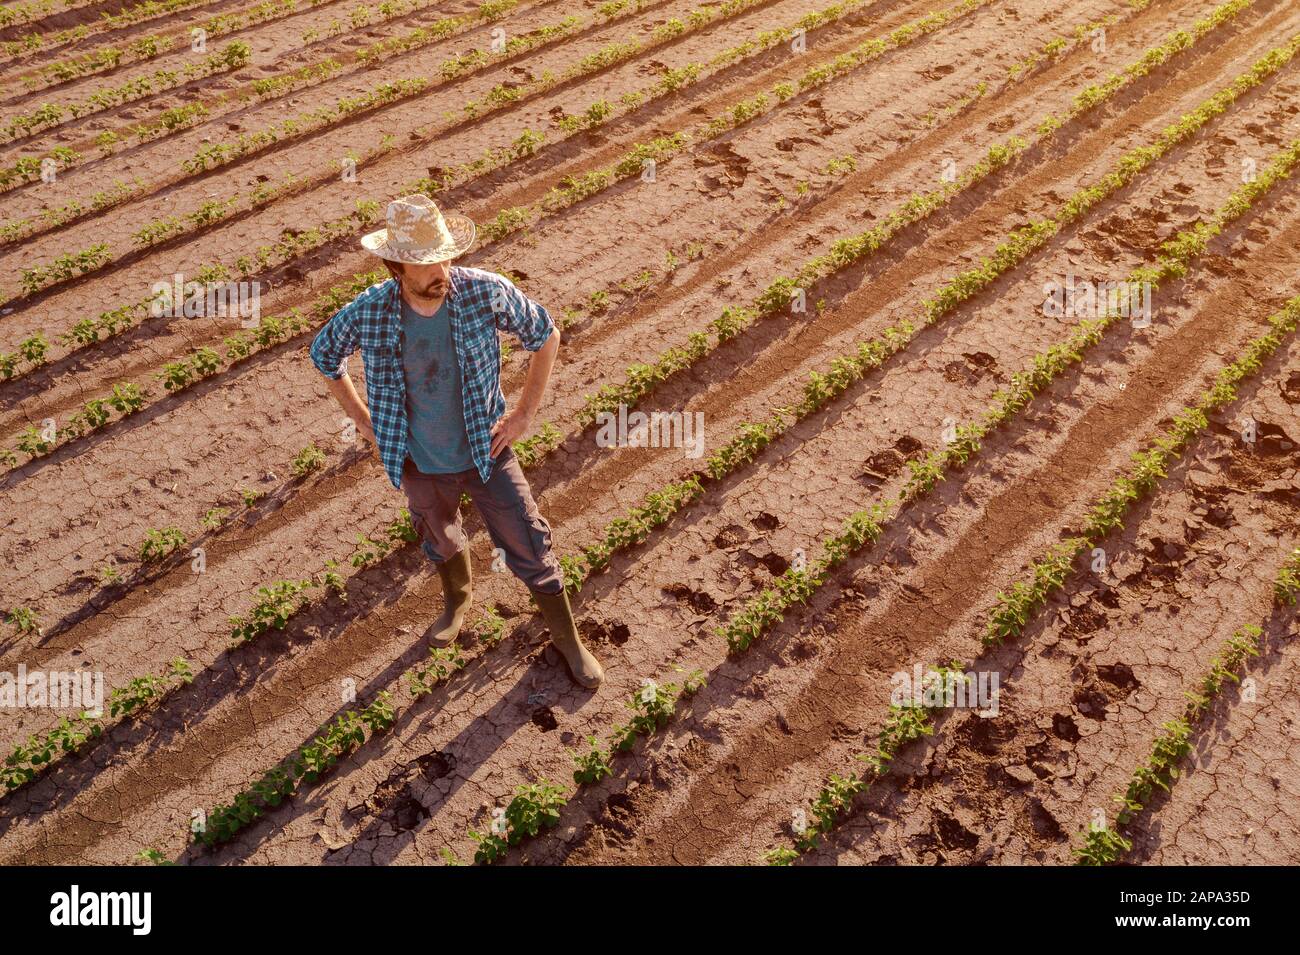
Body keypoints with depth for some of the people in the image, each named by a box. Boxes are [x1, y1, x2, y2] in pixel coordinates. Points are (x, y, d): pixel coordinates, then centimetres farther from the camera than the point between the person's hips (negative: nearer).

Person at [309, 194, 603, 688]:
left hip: (487, 453, -2)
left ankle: (567, 638, 31)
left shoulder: (485, 291, -25)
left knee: (530, 548, 7)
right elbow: (323, 352, 1)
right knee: (441, 543, 27)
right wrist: (363, 419, -1)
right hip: (421, 465, 2)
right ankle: (458, 601, 60)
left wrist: (523, 414, -9)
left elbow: (546, 335, -8)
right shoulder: (369, 312, -21)